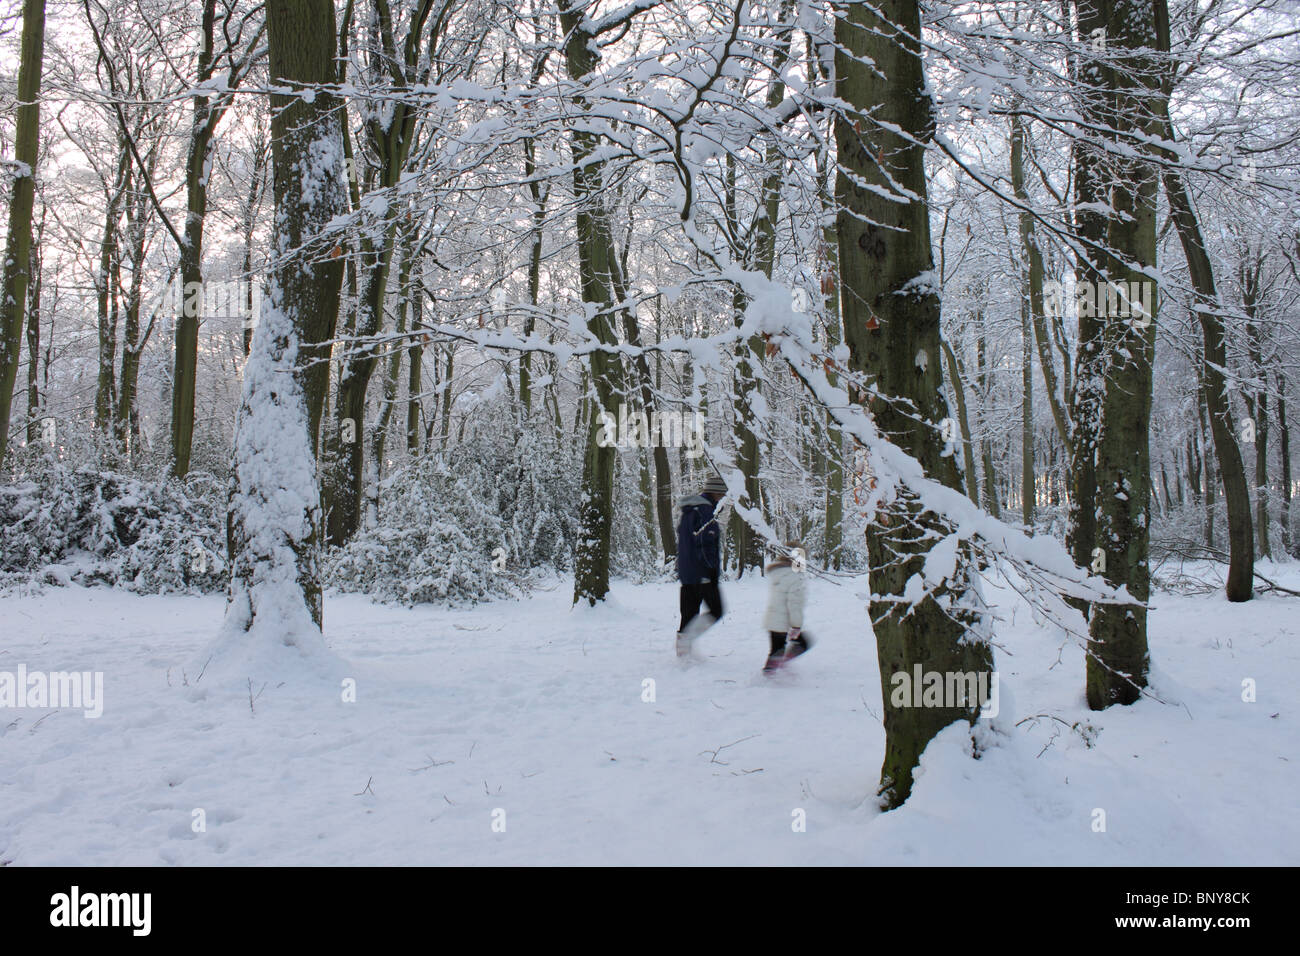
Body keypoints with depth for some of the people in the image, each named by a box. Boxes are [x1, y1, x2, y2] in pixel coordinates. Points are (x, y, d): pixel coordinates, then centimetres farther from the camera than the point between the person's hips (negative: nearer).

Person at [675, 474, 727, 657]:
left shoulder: (686, 511, 18)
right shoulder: (705, 510, -12)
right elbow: (707, 543, -20)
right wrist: (714, 568, -18)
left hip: (685, 572, 9)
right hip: (703, 573, -9)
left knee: (688, 613, 12)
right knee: (715, 611, -1)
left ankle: (683, 650, 10)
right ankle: (688, 637, -15)